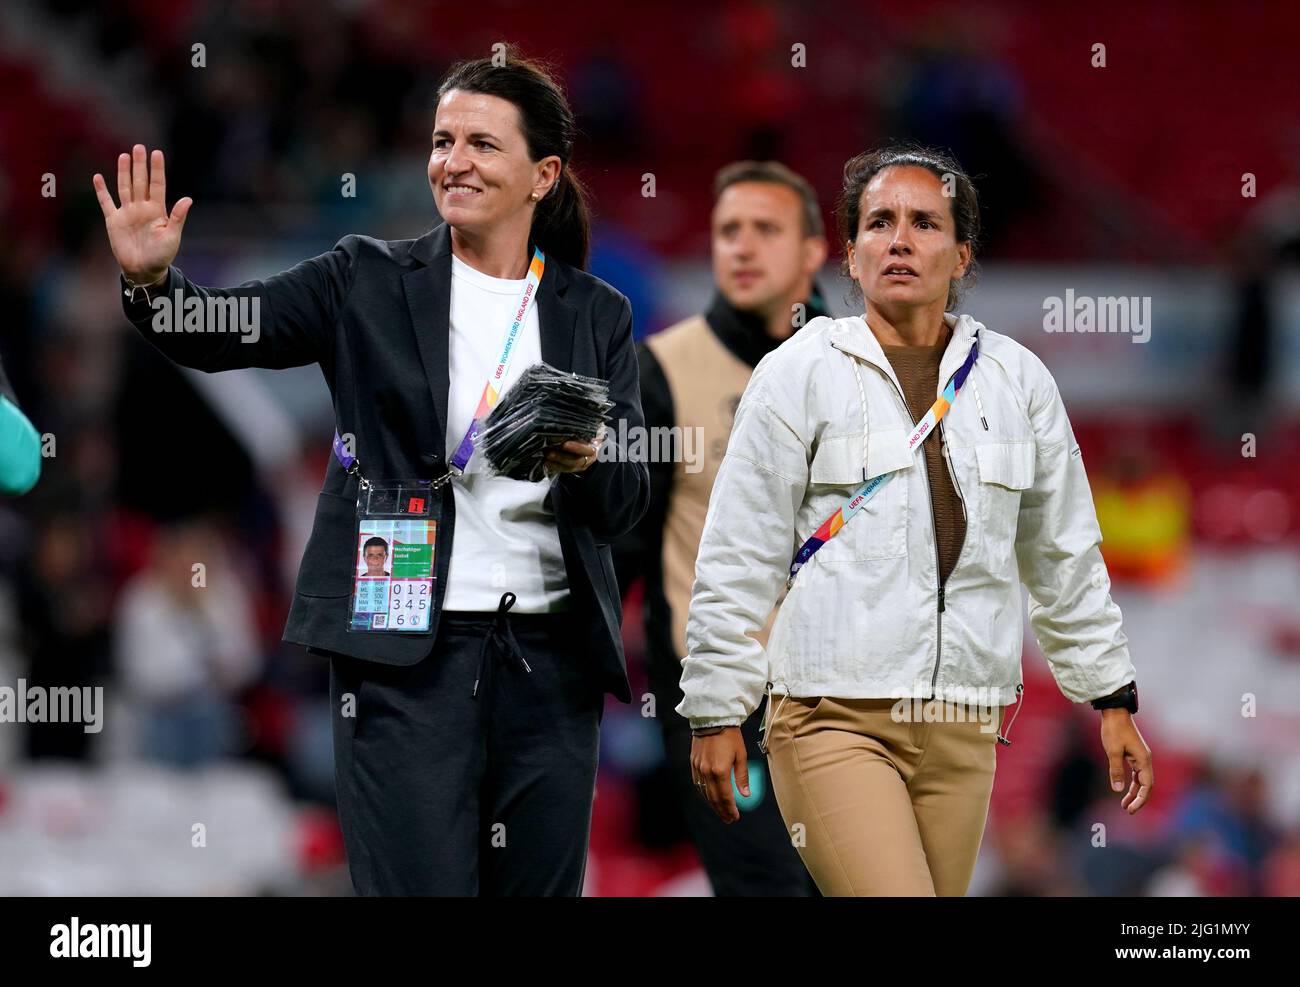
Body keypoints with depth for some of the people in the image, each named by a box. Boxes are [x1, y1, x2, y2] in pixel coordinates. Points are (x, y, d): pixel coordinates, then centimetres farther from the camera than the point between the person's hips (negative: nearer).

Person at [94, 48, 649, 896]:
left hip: (552, 663, 3)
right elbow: (220, 334, -6)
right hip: (405, 658, -3)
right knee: (420, 888, -9)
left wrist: (583, 461, -17)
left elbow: (628, 502, 5)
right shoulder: (371, 283, 4)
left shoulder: (597, 315, 9)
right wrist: (153, 280, -27)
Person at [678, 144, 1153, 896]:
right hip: (835, 720, -4)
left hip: (963, 733, 4)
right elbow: (737, 559, 2)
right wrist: (715, 713, 0)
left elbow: (1066, 555, 20)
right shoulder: (800, 374, 1)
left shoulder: (1017, 381, 11)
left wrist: (1113, 700, 19)